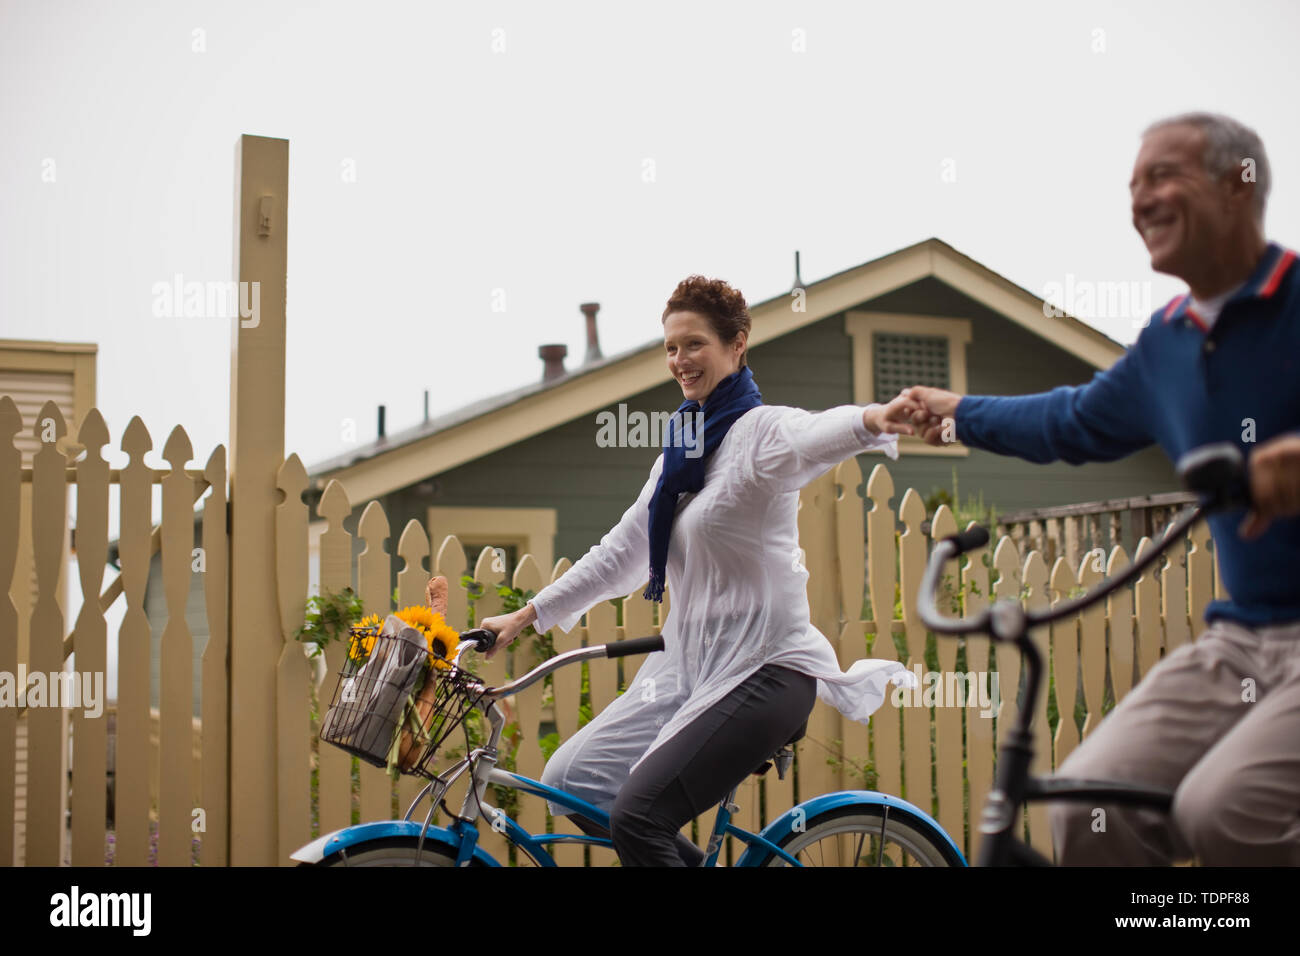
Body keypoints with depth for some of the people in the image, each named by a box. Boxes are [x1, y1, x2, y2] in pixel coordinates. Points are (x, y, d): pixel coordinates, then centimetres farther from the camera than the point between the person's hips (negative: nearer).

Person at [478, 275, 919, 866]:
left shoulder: (760, 429, -10)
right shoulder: (681, 449, 15)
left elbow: (816, 434, -35)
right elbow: (622, 552, 22)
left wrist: (873, 420, -58)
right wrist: (528, 615, 23)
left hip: (763, 668, -9)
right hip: (688, 665, 9)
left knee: (636, 817, -21)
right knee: (570, 780, 6)